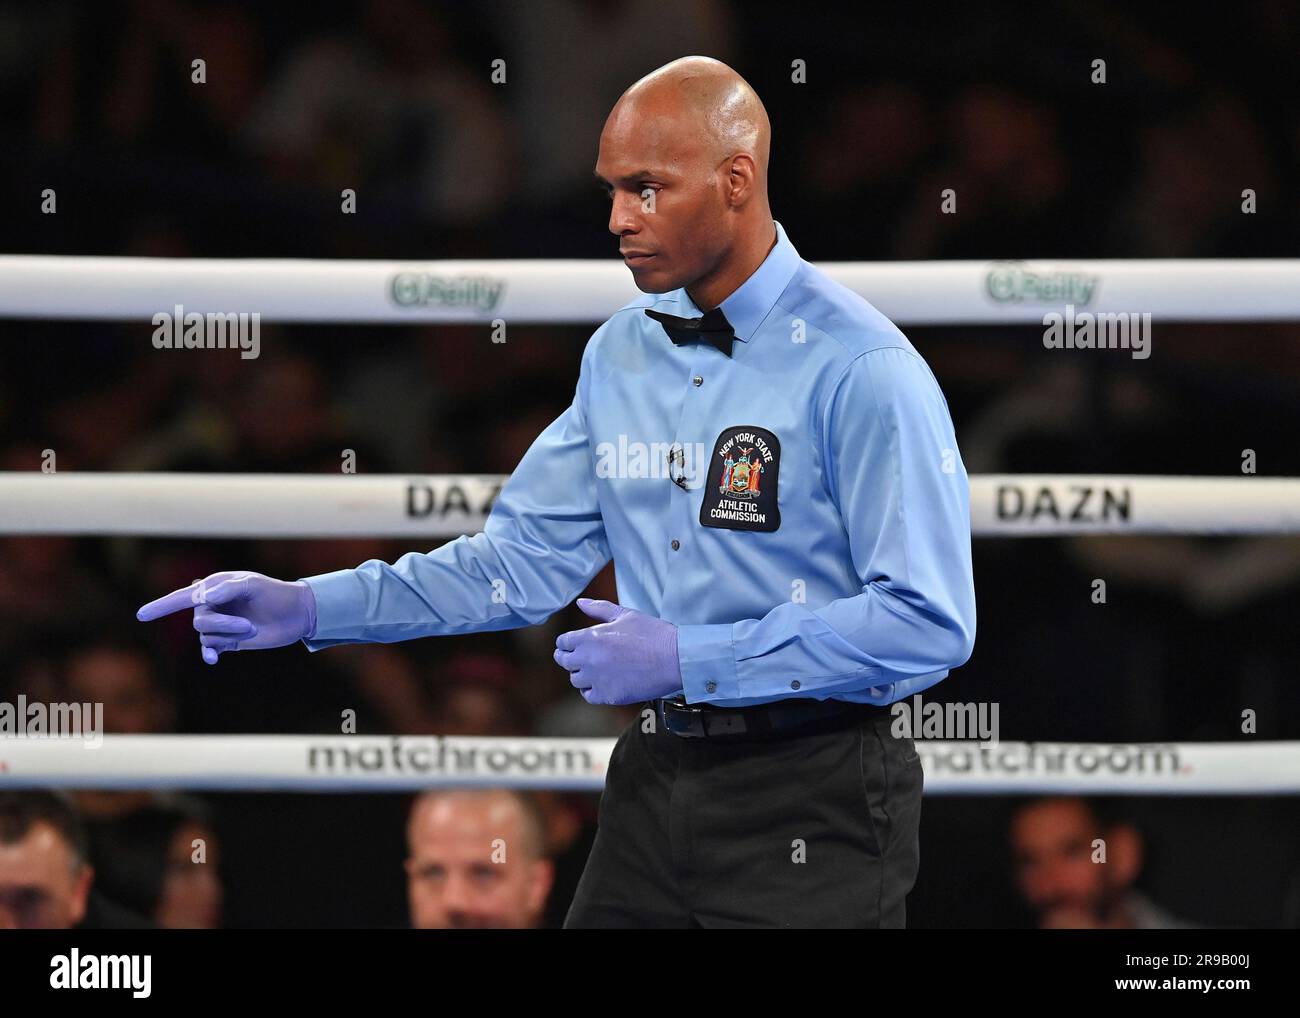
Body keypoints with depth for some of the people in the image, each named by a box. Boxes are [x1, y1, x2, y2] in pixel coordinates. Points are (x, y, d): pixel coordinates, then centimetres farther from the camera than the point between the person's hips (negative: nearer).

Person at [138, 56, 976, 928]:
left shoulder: (862, 369, -15)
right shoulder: (623, 353, 9)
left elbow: (928, 623, -20)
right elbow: (521, 561, 12)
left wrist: (686, 659, -20)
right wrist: (308, 609, 0)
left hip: (808, 815, -7)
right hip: (654, 785, 7)